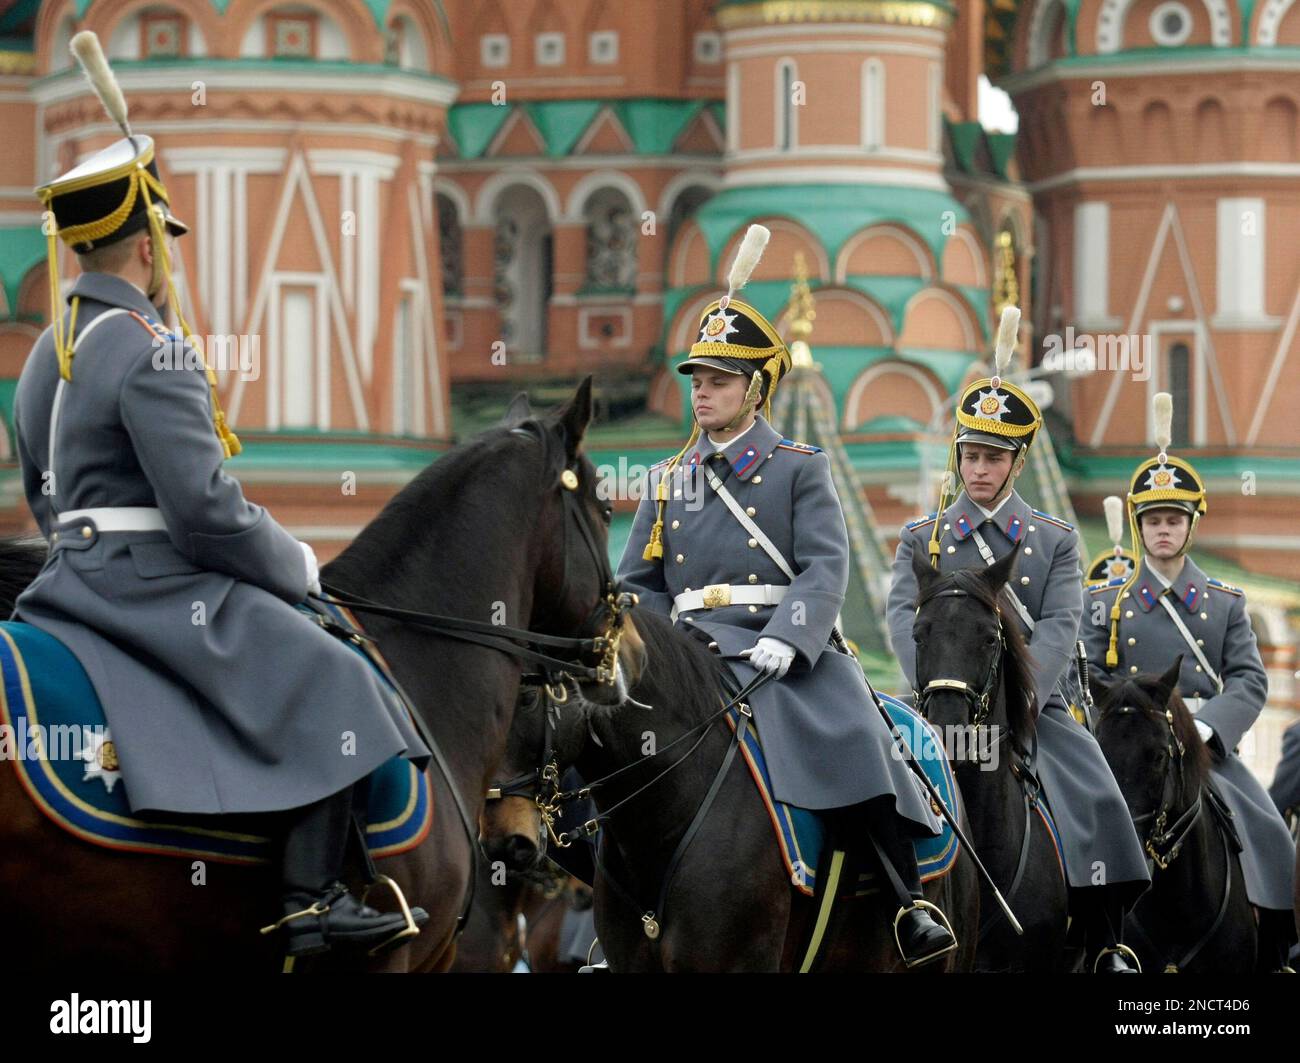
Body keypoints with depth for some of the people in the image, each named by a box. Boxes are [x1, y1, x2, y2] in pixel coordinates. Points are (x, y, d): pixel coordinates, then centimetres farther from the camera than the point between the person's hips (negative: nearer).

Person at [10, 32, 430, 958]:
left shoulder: (49, 354, 15)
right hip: (155, 588, -10)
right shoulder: (150, 353, -16)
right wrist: (297, 567, -6)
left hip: (74, 582, 10)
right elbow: (207, 510, -22)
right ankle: (313, 897, -15)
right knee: (334, 684, -8)